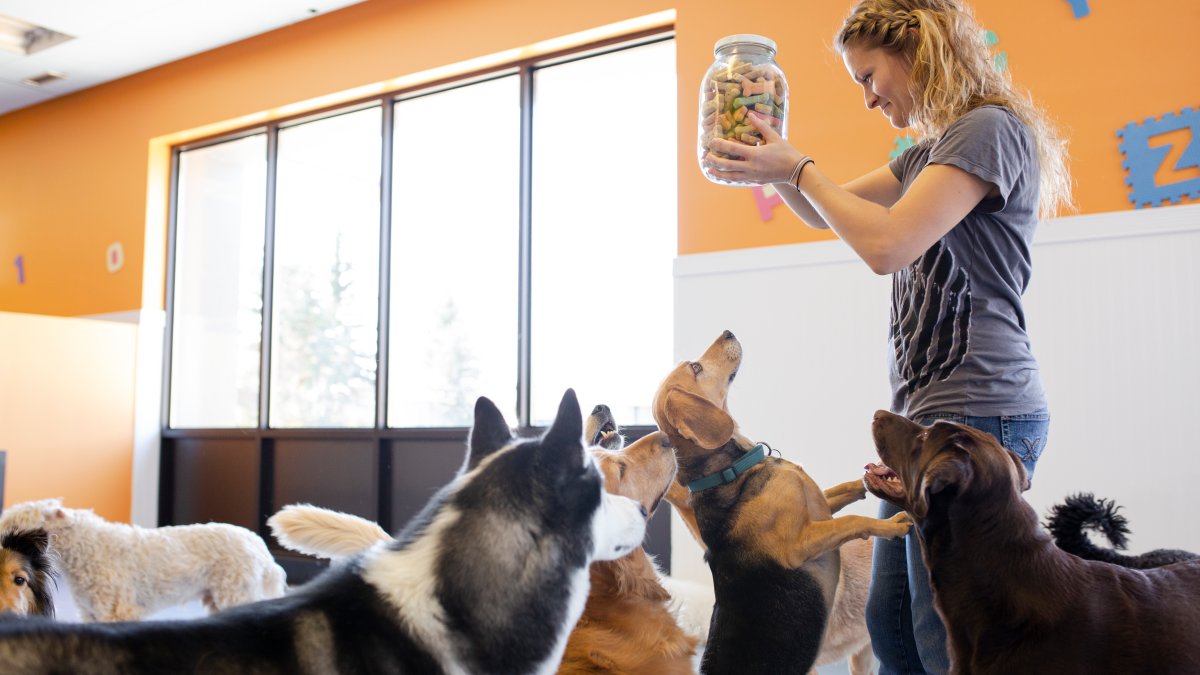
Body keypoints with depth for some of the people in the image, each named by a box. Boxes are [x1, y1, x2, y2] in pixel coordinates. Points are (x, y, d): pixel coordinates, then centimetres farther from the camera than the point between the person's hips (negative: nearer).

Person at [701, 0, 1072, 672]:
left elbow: (886, 244, -21)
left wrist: (799, 167, -8)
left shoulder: (990, 130, -9)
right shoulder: (931, 151, 20)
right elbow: (831, 213, 29)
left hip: (977, 412, -10)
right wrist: (775, 163, 10)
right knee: (890, 621, 14)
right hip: (930, 412, 10)